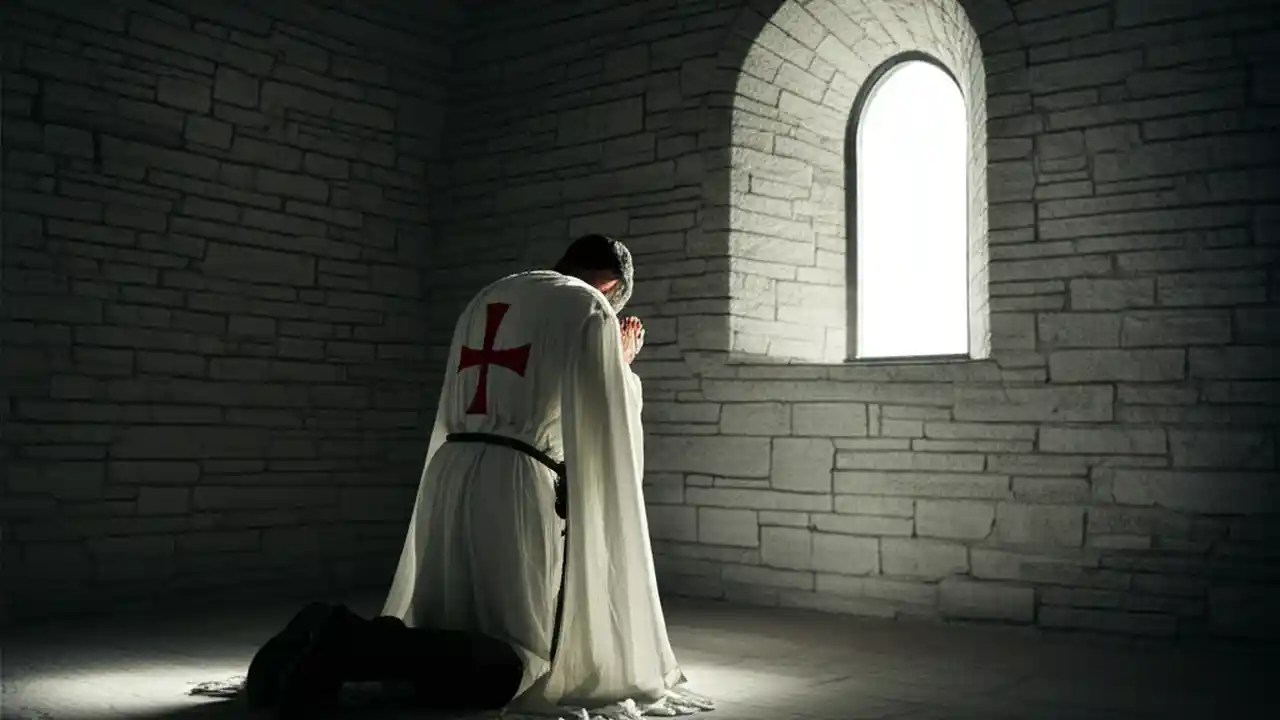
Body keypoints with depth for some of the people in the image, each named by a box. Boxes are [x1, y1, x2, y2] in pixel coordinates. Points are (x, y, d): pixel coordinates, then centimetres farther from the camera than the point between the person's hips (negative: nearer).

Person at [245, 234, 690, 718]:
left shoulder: (486, 299, 24)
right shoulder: (589, 308, 3)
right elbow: (607, 430, 3)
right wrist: (621, 368, 21)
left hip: (451, 478, 7)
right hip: (513, 486, -7)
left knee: (442, 638, 15)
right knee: (511, 665, -7)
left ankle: (328, 634, -9)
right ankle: (346, 646, -26)